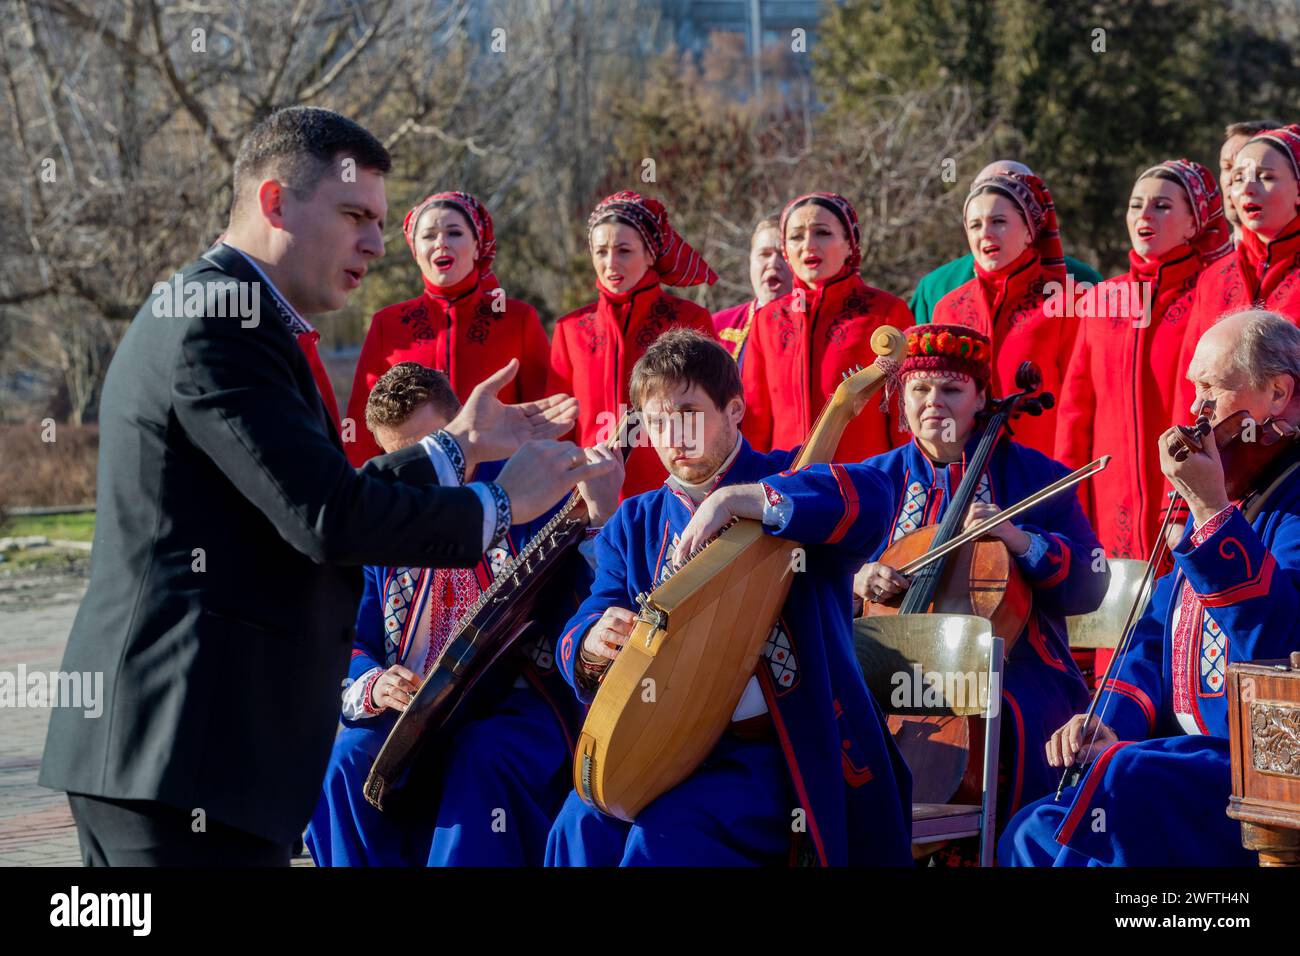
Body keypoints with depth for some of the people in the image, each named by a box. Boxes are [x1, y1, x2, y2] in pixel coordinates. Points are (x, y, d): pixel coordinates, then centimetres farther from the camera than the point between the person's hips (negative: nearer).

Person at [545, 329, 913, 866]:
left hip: (775, 748, -4)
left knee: (663, 836, -29)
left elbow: (869, 498, -22)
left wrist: (737, 499, -26)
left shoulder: (788, 483, 2)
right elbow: (578, 636, 9)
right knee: (582, 827, -24)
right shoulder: (634, 525, 16)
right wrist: (593, 643, -17)